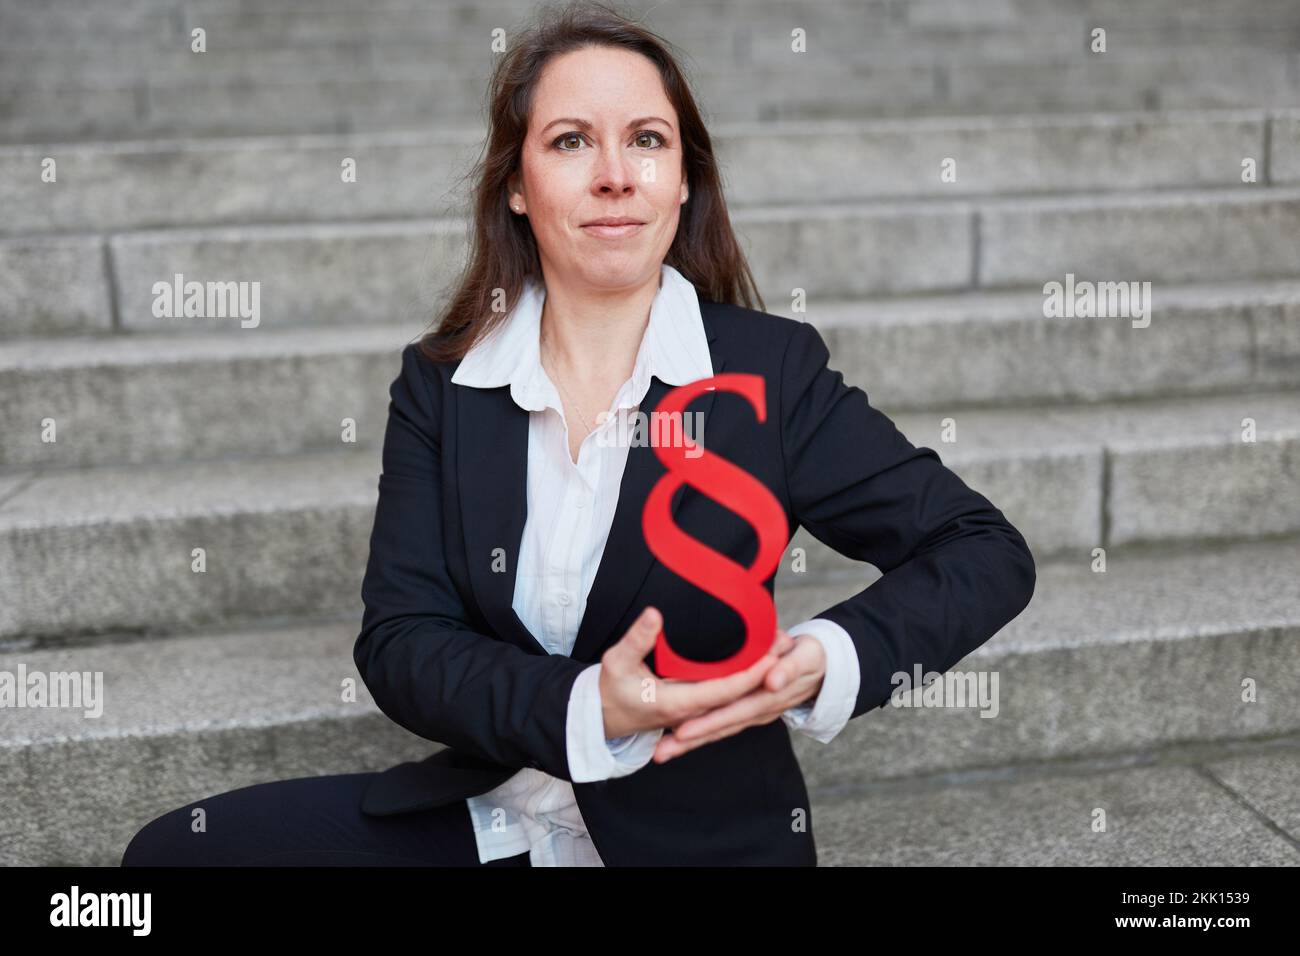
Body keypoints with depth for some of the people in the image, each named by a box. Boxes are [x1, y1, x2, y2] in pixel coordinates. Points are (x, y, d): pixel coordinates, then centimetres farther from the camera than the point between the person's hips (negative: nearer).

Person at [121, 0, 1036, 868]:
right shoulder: (442, 385, -3)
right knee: (173, 850, -6)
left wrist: (830, 658, -27)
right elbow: (398, 642, -8)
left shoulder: (772, 370, -10)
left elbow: (989, 552, -8)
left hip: (703, 833, -3)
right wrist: (582, 709, -26)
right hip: (490, 811, 3)